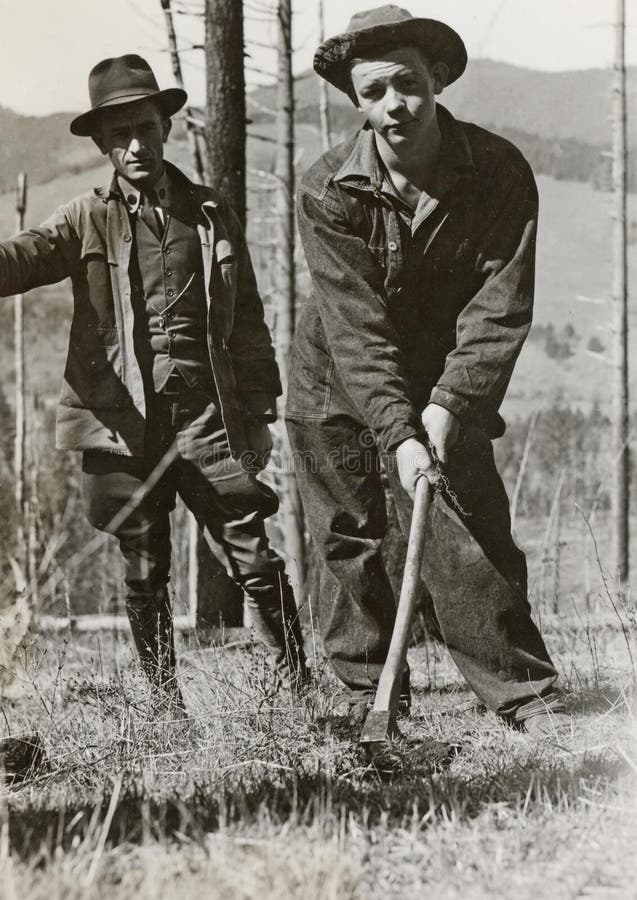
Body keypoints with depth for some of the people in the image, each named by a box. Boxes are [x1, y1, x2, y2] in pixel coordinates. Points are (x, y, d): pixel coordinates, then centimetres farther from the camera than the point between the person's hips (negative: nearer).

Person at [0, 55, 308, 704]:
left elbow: (246, 321, 14)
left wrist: (260, 410, 10)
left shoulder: (210, 214, 10)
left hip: (207, 415, 1)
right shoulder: (89, 220, 5)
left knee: (253, 559, -3)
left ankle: (298, 688, 7)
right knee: (143, 571, 7)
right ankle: (163, 700, 18)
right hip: (122, 423, 0)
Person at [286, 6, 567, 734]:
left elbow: (500, 309, -19)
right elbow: (356, 328, -24)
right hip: (335, 389, 0)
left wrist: (447, 407, -29)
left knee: (471, 533, -6)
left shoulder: (500, 173, -17)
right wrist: (398, 438, -32)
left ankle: (526, 695, 0)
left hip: (443, 394, 0)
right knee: (346, 541, 3)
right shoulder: (327, 191, -19)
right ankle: (368, 694, 15)